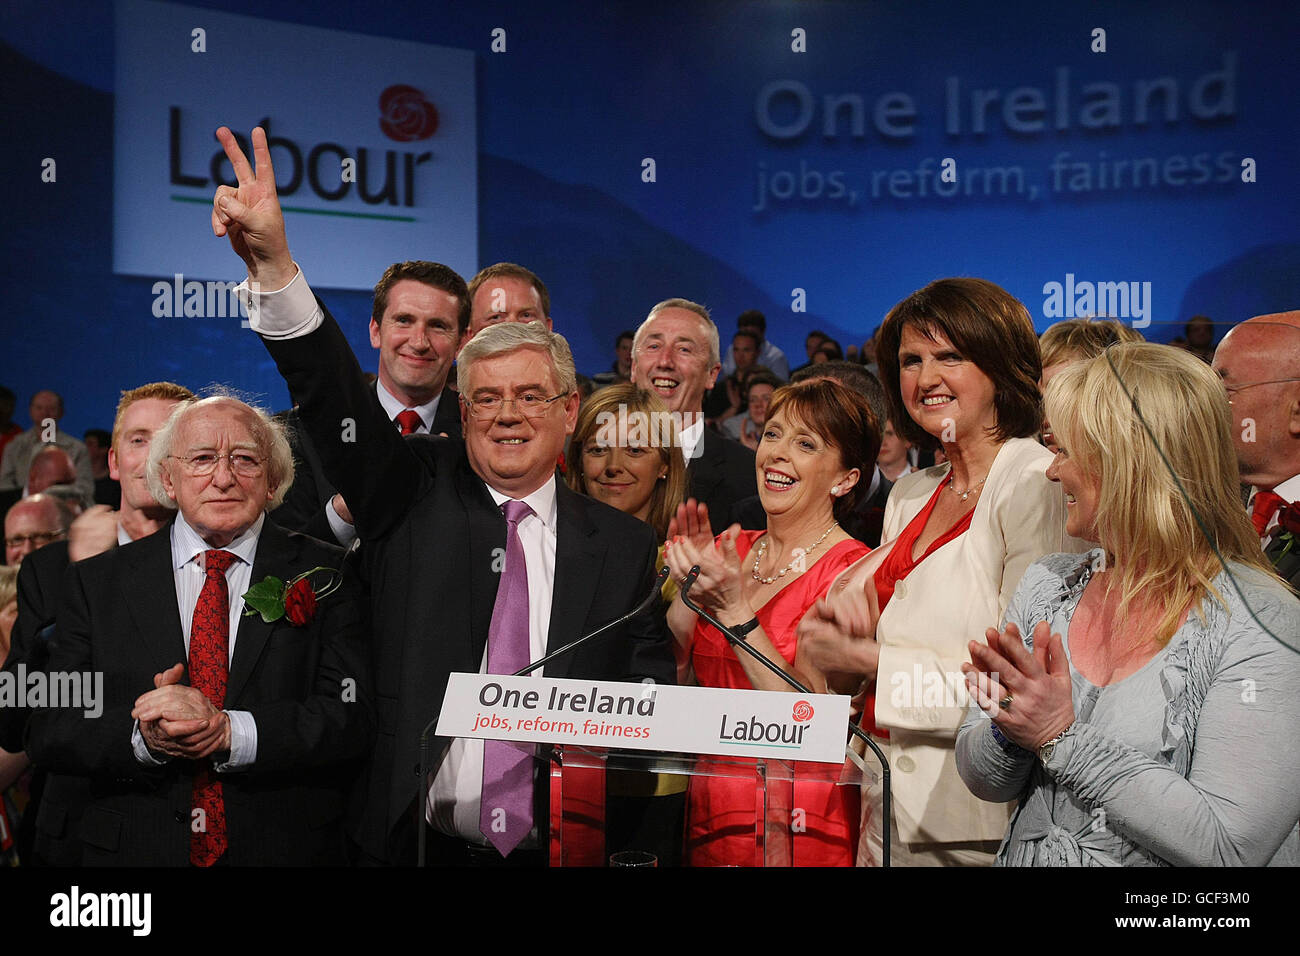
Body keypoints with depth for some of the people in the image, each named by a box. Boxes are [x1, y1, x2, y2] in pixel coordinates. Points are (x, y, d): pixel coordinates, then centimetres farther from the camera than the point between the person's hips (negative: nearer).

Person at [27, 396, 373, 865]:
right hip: (135, 850, 1)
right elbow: (47, 733, -4)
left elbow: (351, 720, -12)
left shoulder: (322, 575, -3)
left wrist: (226, 731, -25)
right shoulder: (97, 581, 1)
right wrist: (142, 737, -23)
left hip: (285, 851, -1)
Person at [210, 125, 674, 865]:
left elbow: (648, 703, 6)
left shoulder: (624, 545, 4)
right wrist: (273, 262, -23)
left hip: (563, 846, 1)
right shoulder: (416, 499, 1)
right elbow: (334, 400, -11)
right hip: (414, 844, 0)